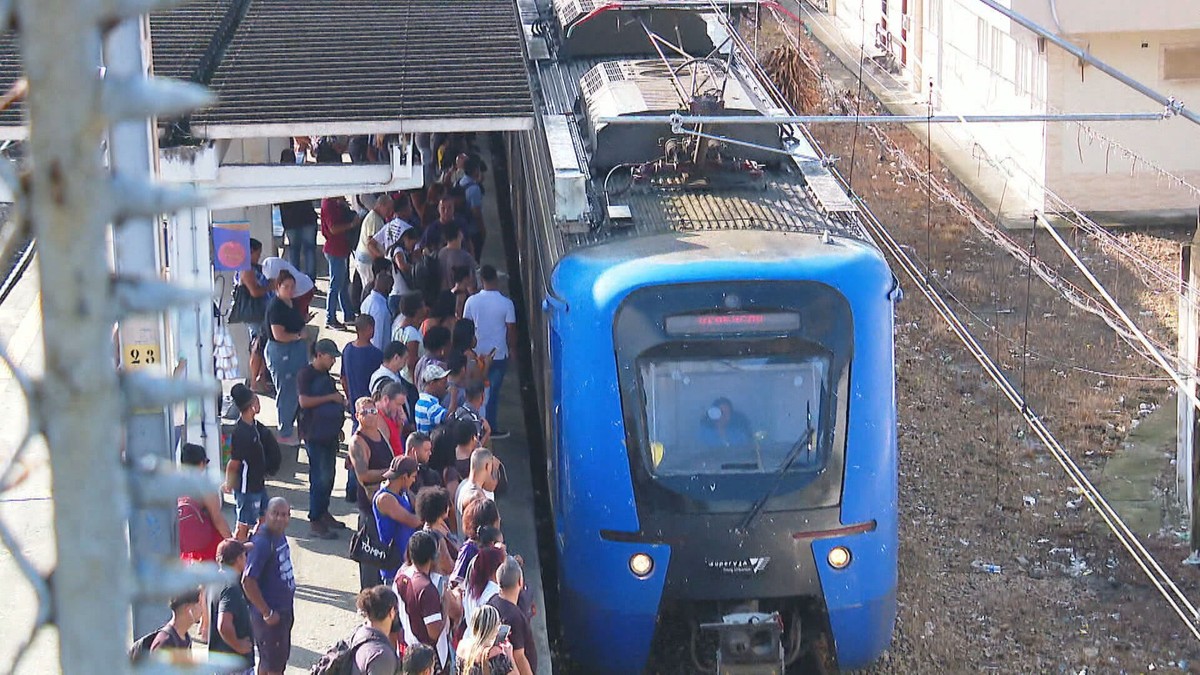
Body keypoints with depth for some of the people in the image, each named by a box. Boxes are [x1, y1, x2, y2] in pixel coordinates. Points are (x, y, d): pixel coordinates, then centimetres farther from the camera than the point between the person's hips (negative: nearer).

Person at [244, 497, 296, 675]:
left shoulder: (280, 535, 2)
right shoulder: (261, 543, -25)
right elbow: (248, 582, -28)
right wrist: (267, 613, -21)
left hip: (284, 611, 9)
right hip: (270, 616, -9)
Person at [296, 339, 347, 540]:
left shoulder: (326, 375, 14)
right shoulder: (306, 375, -12)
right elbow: (304, 401, -24)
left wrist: (340, 402, 11)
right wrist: (331, 397, -20)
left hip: (329, 432, 9)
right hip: (314, 434, -9)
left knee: (329, 474, 14)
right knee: (319, 477, -9)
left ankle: (324, 513, 27)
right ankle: (315, 522, -5)